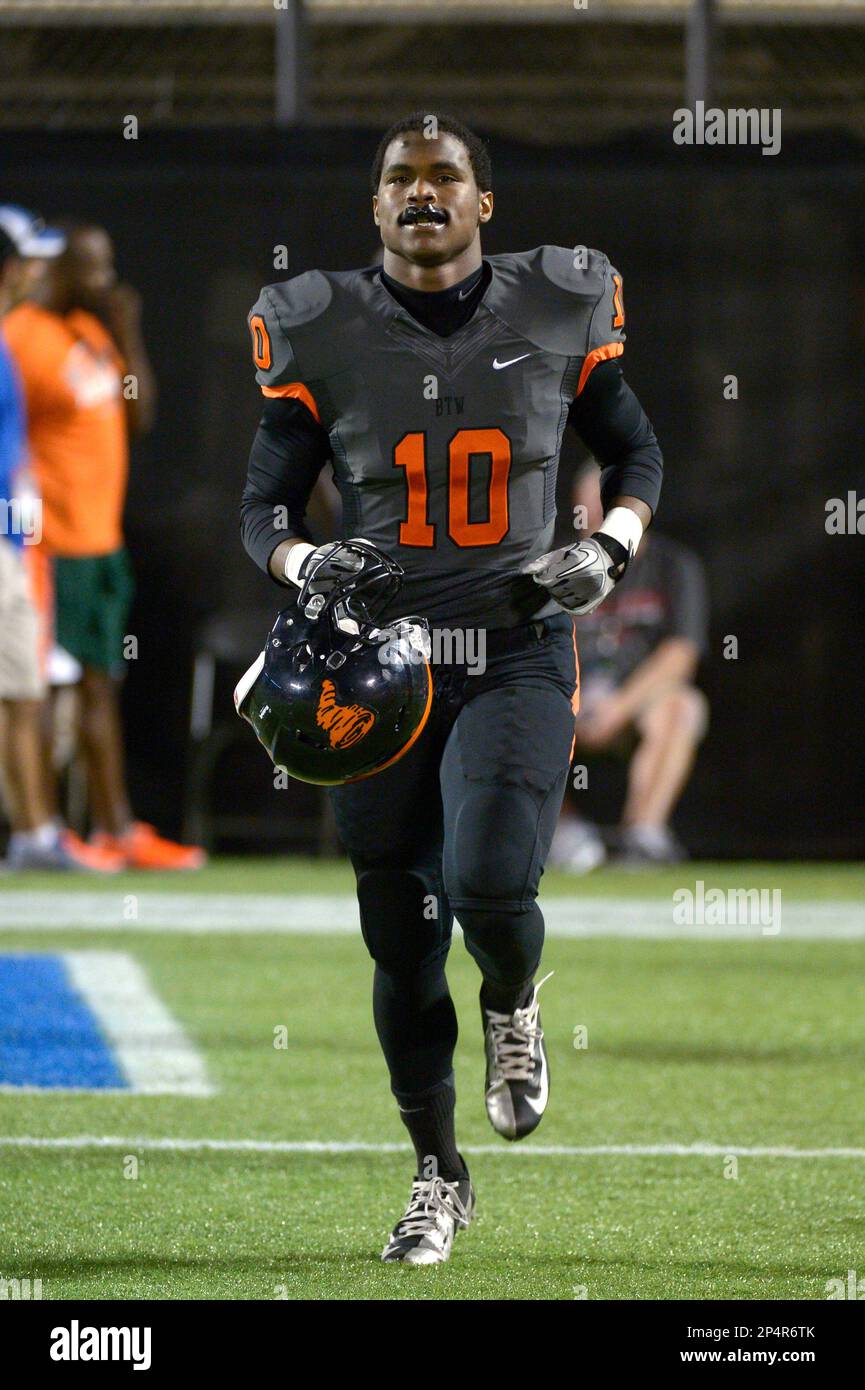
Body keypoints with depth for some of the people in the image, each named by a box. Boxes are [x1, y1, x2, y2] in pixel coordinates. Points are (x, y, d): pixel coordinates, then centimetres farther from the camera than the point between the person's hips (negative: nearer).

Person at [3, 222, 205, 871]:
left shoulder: (94, 330, 14)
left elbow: (139, 417, 18)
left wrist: (128, 338, 7)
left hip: (101, 540, 9)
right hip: (54, 548, -9)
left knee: (100, 686, 11)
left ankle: (117, 827, 15)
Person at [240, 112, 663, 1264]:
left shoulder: (557, 315, 1)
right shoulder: (323, 334, -1)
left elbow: (636, 453, 14)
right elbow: (264, 507, 3)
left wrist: (609, 548, -5)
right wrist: (303, 561, -18)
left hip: (519, 657, -1)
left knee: (490, 883, -22)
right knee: (402, 940, 5)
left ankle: (514, 1008, 15)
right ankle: (439, 1177, 24)